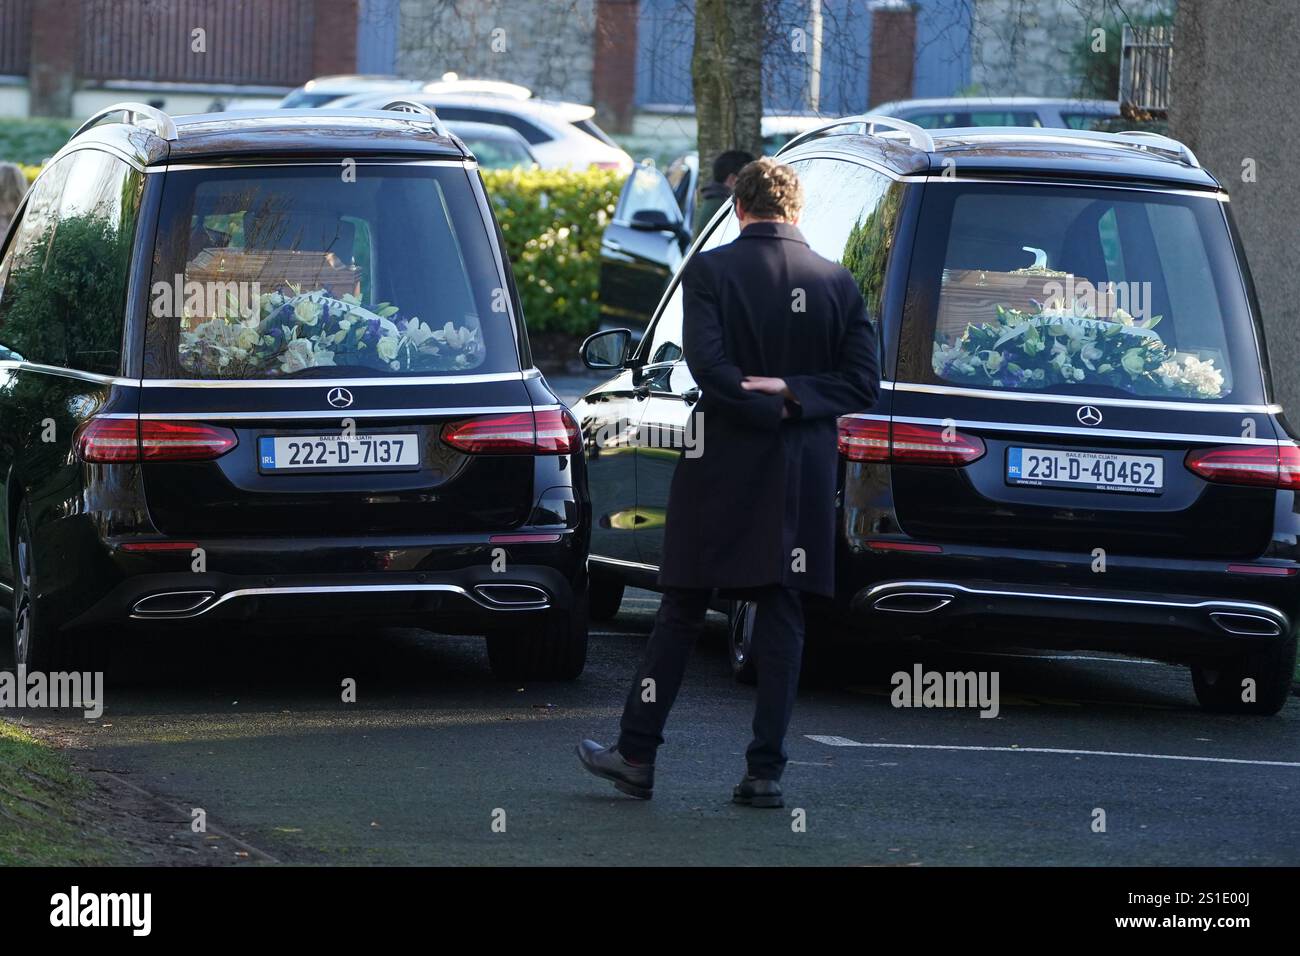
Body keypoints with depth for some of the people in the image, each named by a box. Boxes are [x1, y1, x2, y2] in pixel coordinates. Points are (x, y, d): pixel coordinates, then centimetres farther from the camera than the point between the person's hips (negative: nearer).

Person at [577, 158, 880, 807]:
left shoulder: (708, 272, -6)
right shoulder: (836, 283, 2)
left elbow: (708, 364, -16)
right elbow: (862, 382, -2)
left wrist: (771, 408, -9)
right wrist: (791, 393, -8)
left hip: (721, 467, -2)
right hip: (803, 478, 2)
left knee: (681, 613, 7)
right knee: (781, 618, 6)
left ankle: (636, 755, 11)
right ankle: (765, 771, 2)